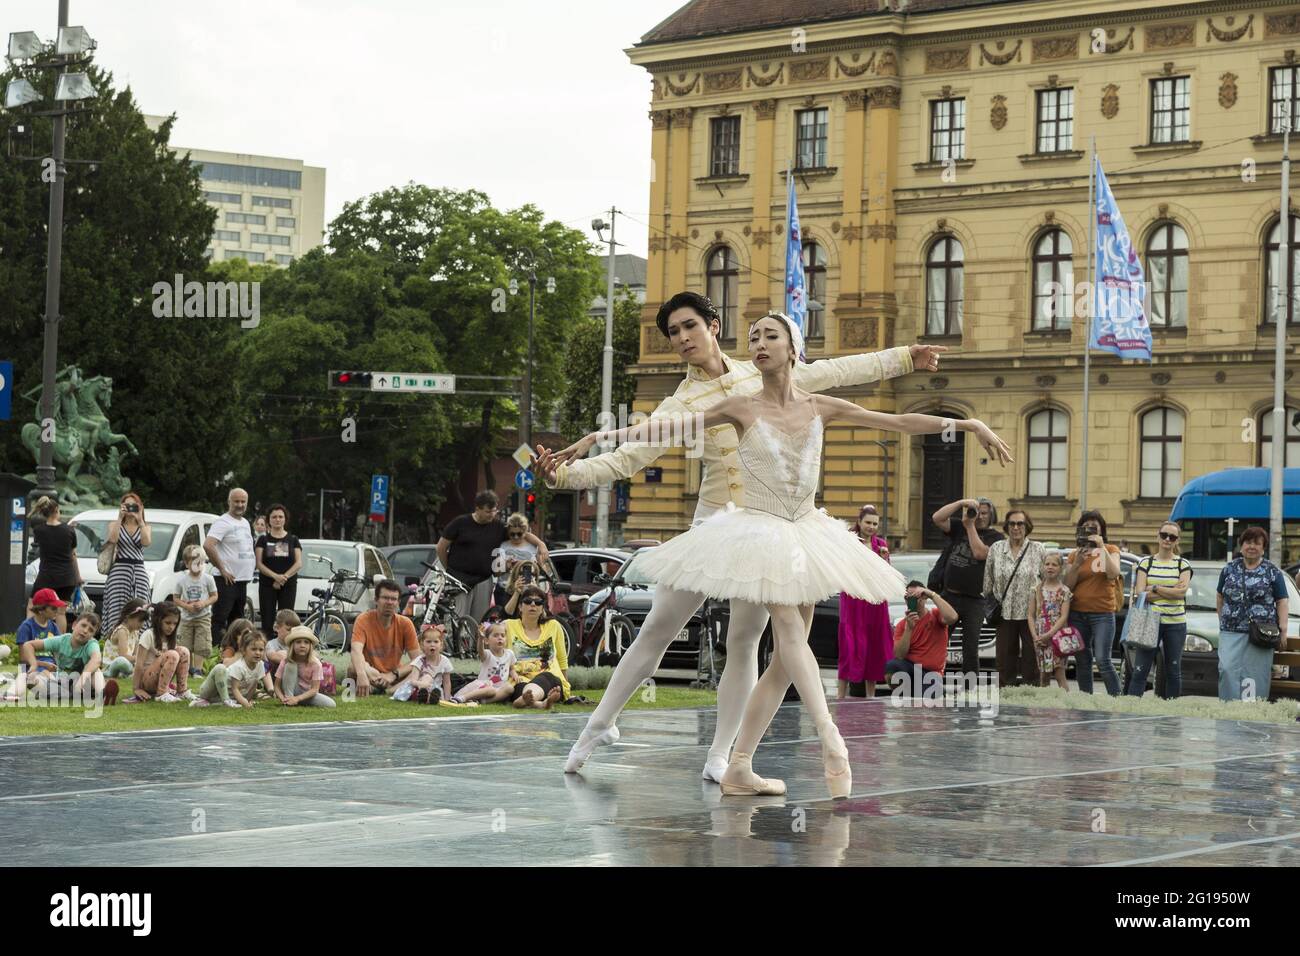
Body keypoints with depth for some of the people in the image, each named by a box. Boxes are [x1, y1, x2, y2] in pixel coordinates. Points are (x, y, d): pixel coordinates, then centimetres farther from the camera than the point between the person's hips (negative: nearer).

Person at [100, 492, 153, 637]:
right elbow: (113, 539, -10)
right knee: (117, 611, -13)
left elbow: (146, 542, -6)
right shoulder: (114, 524, 12)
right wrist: (120, 517, -8)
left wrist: (140, 520, -9)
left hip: (139, 571, 2)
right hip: (119, 571, -1)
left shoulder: (146, 527, 15)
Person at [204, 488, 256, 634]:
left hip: (242, 580, 9)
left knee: (237, 621, 13)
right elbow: (208, 545, -24)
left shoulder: (245, 523, 17)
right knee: (219, 619, -11)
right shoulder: (223, 522, -11)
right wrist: (221, 568, -20)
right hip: (227, 580, -9)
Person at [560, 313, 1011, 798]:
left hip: (805, 533, 4)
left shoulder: (820, 407, 4)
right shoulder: (742, 408, -3)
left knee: (785, 656, 2)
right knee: (789, 627, -24)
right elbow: (668, 430, -4)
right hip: (758, 530, -4)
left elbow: (900, 422, 5)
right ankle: (831, 740, -34)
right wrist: (603, 435, -12)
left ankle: (739, 767, 8)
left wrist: (968, 424, 3)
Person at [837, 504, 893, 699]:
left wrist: (884, 559, -10)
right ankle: (840, 695, -8)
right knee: (851, 646, -9)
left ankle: (871, 695, 12)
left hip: (875, 601, 4)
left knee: (875, 646, 5)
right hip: (853, 599, -4)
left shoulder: (881, 544, 11)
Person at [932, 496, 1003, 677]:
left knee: (970, 648, 2)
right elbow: (937, 518, -4)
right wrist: (961, 503, -11)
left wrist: (970, 526, -9)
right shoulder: (959, 528, 10)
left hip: (975, 601, -2)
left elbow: (979, 553, -16)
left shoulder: (995, 537, 1)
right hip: (949, 595, 2)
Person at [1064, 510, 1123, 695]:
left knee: (1103, 661, -14)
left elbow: (1113, 574, -13)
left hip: (1103, 613, -3)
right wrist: (1077, 564, -9)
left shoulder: (1111, 550, 5)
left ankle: (1116, 698, -10)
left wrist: (1102, 548, -16)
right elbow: (1068, 585, 4)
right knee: (1082, 661, 5)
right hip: (1077, 613, 3)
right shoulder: (1074, 555, 11)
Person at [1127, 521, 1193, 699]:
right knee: (1140, 670, -5)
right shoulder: (1146, 563, 6)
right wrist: (1171, 592, -9)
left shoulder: (1183, 564, 5)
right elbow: (1140, 593, -5)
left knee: (1174, 671, 6)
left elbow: (1182, 592, -10)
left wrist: (1154, 588, -10)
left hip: (1175, 624, 1)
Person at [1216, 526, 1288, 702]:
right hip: (1231, 631, 2)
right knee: (1228, 669, -12)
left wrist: (1283, 629, -4)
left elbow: (1282, 602, 4)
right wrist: (1222, 618, 14)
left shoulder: (1272, 572, 6)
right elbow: (1220, 596, 21)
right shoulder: (1229, 569, 13)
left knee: (1256, 674, -5)